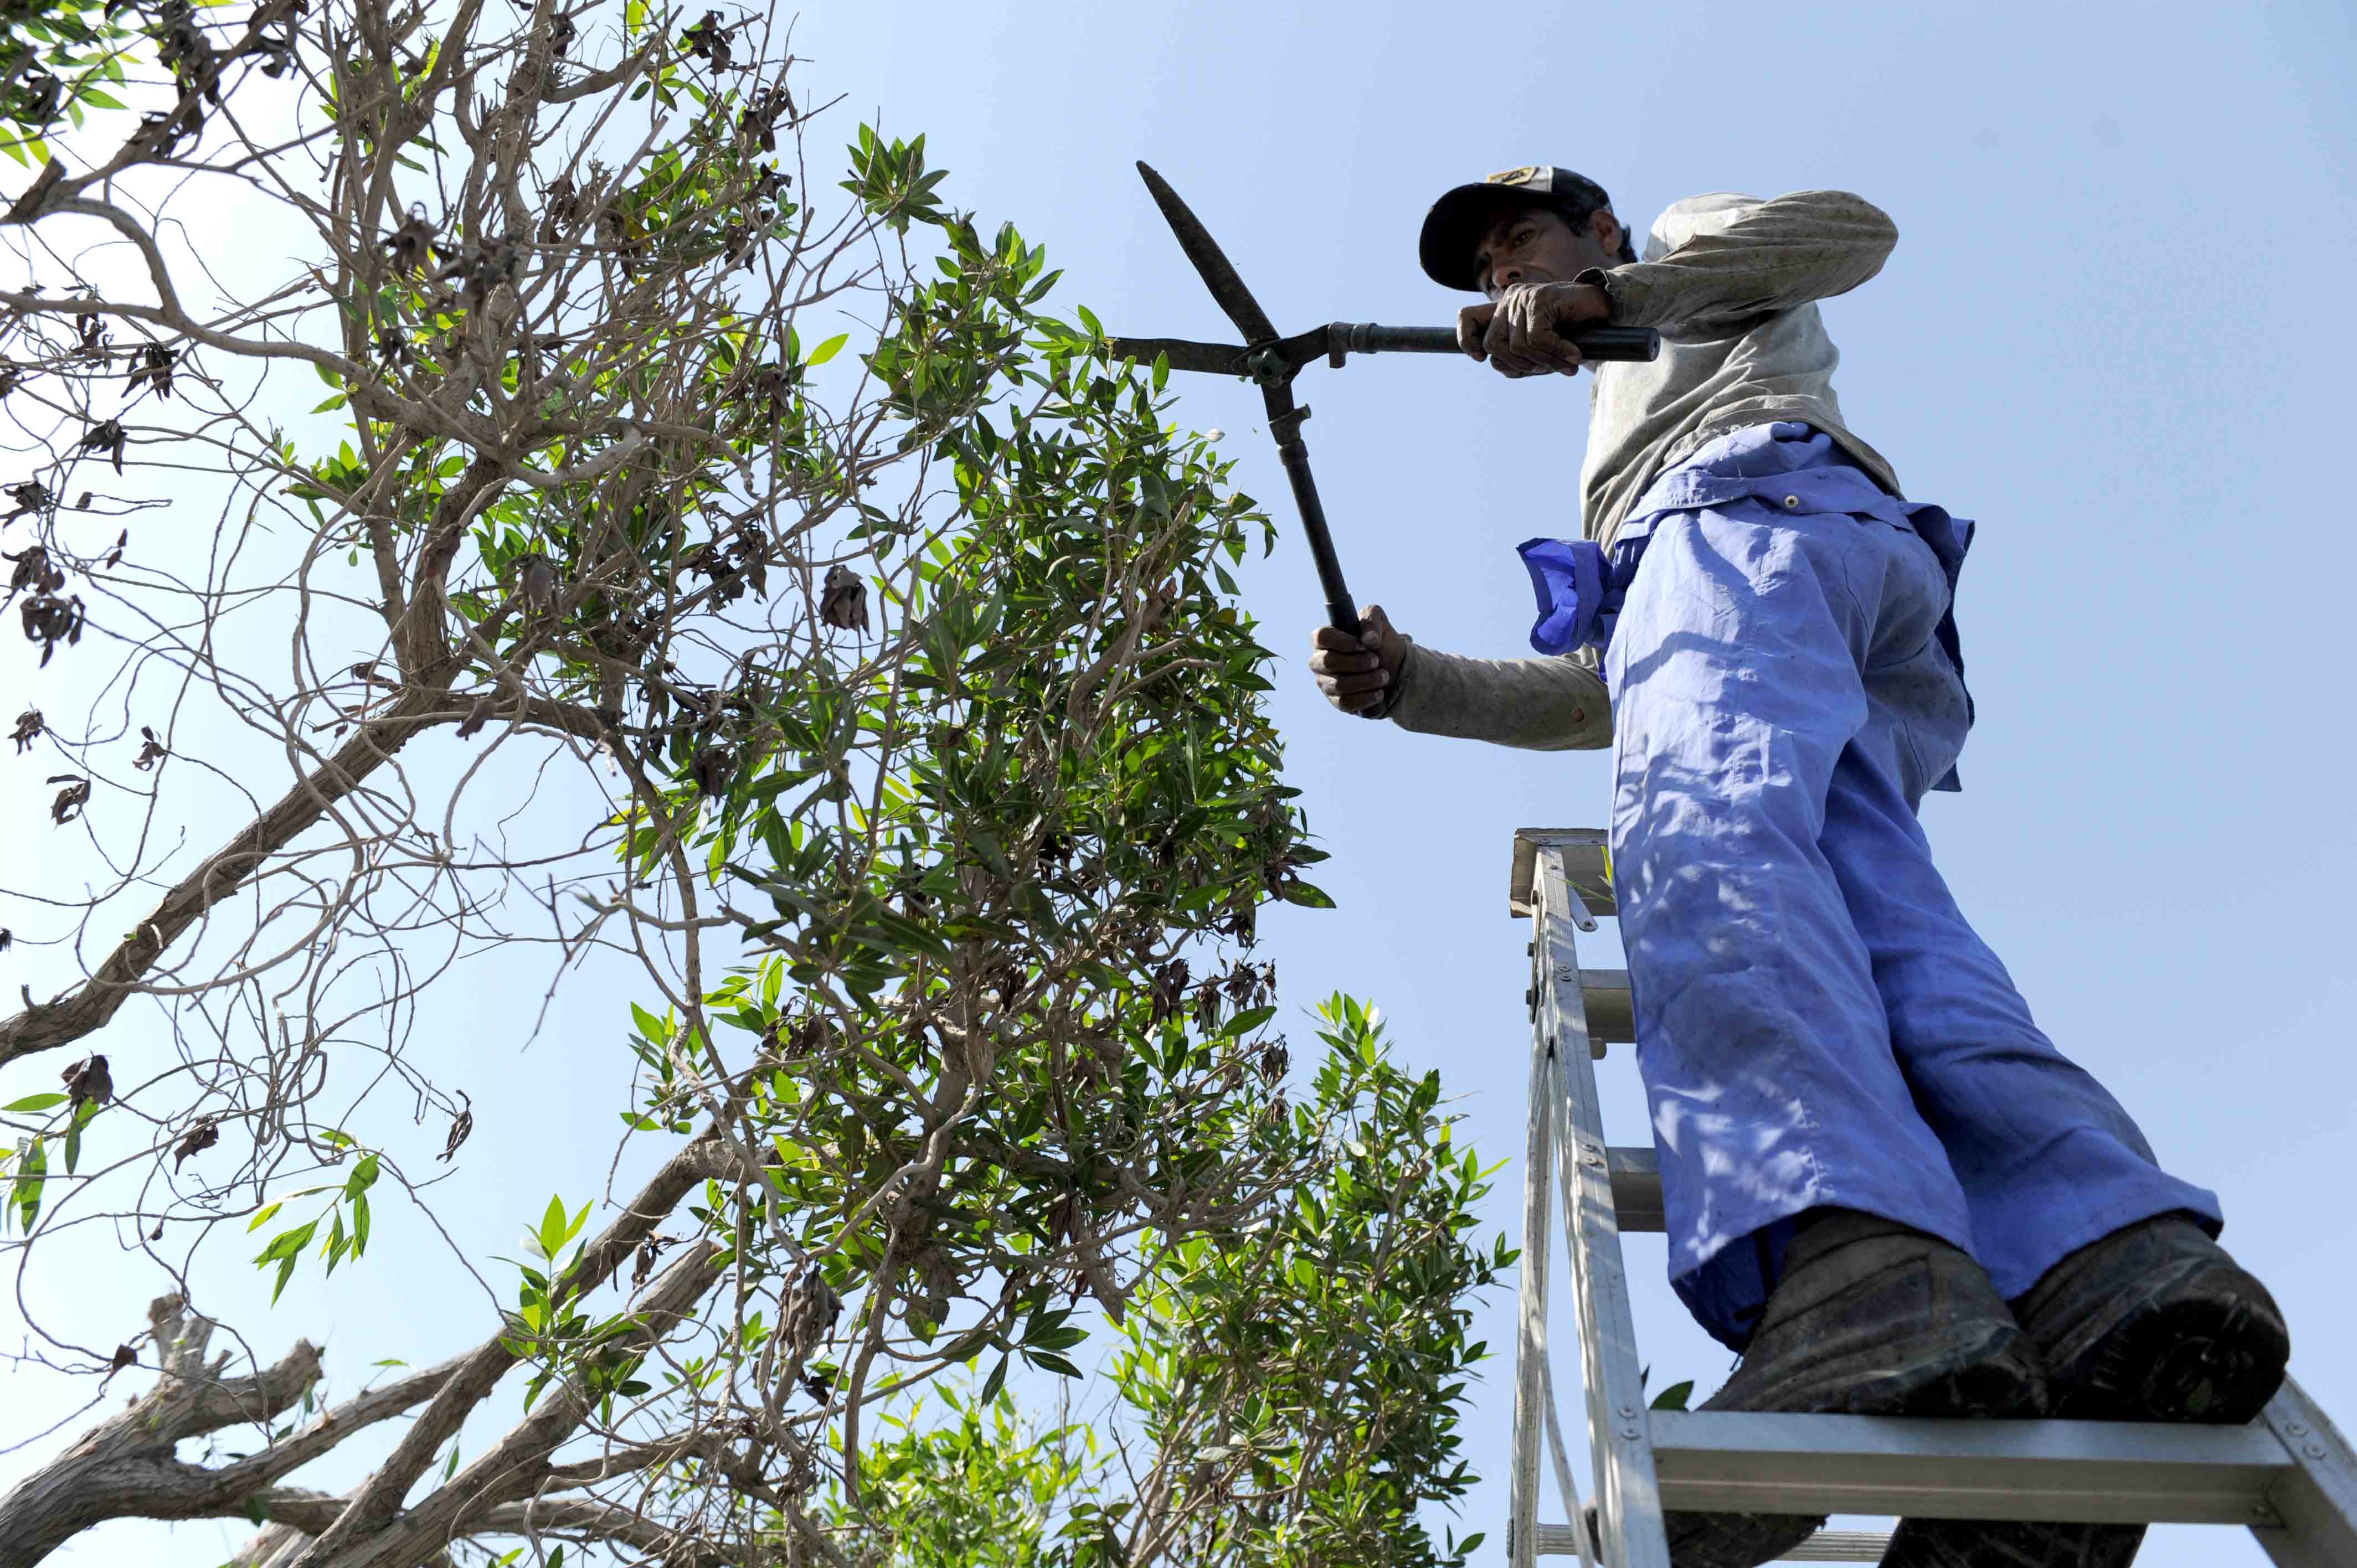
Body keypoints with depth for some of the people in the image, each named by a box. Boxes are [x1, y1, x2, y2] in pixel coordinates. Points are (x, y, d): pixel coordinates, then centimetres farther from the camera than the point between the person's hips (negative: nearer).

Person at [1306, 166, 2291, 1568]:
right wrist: (1409, 681, 26)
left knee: (1702, 835, -35)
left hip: (1755, 505, -7)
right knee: (1878, 931, -22)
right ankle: (2120, 1263, -49)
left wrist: (1602, 294, 3)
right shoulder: (1617, 454, 50)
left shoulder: (1697, 252, 33)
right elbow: (1600, 695, 38)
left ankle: (1857, 1275, -60)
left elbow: (1853, 226, 9)